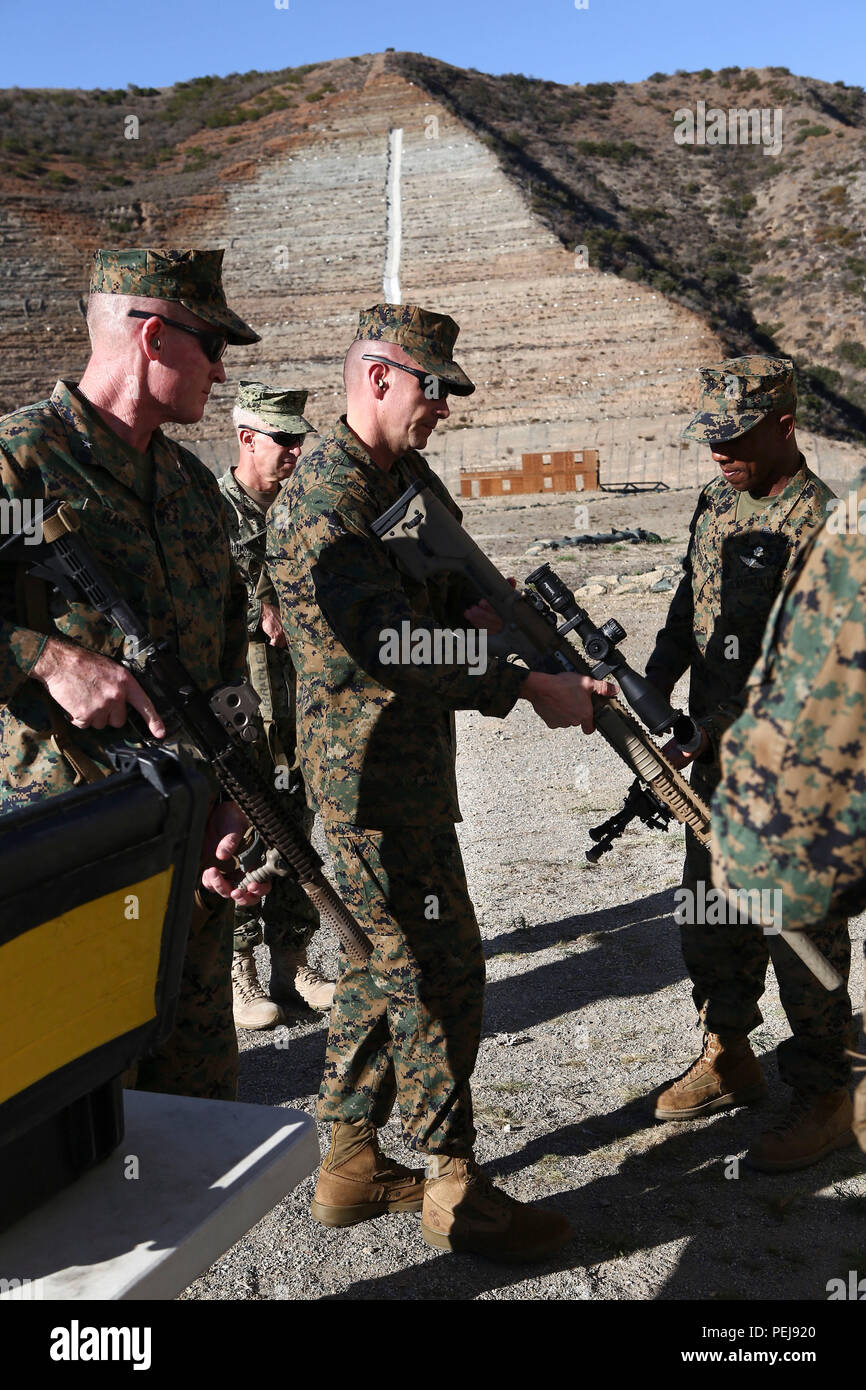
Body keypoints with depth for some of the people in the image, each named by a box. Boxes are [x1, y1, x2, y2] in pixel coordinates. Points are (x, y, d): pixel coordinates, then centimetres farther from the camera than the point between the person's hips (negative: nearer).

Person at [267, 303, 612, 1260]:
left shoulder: (411, 476, 14)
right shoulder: (322, 500, -18)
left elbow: (446, 592, 20)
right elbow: (392, 648, -24)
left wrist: (481, 606, -5)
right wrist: (530, 689, -22)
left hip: (407, 767, 10)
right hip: (373, 775, -10)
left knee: (387, 959, 17)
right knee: (437, 971, -2)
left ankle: (351, 1164, 31)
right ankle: (454, 1190, 14)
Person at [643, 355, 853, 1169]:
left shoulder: (820, 521, -16)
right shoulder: (715, 505, 9)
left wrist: (718, 727, -25)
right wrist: (647, 694, 0)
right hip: (717, 756, 8)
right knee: (709, 915, 18)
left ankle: (819, 1096, 21)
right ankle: (728, 1060, 37)